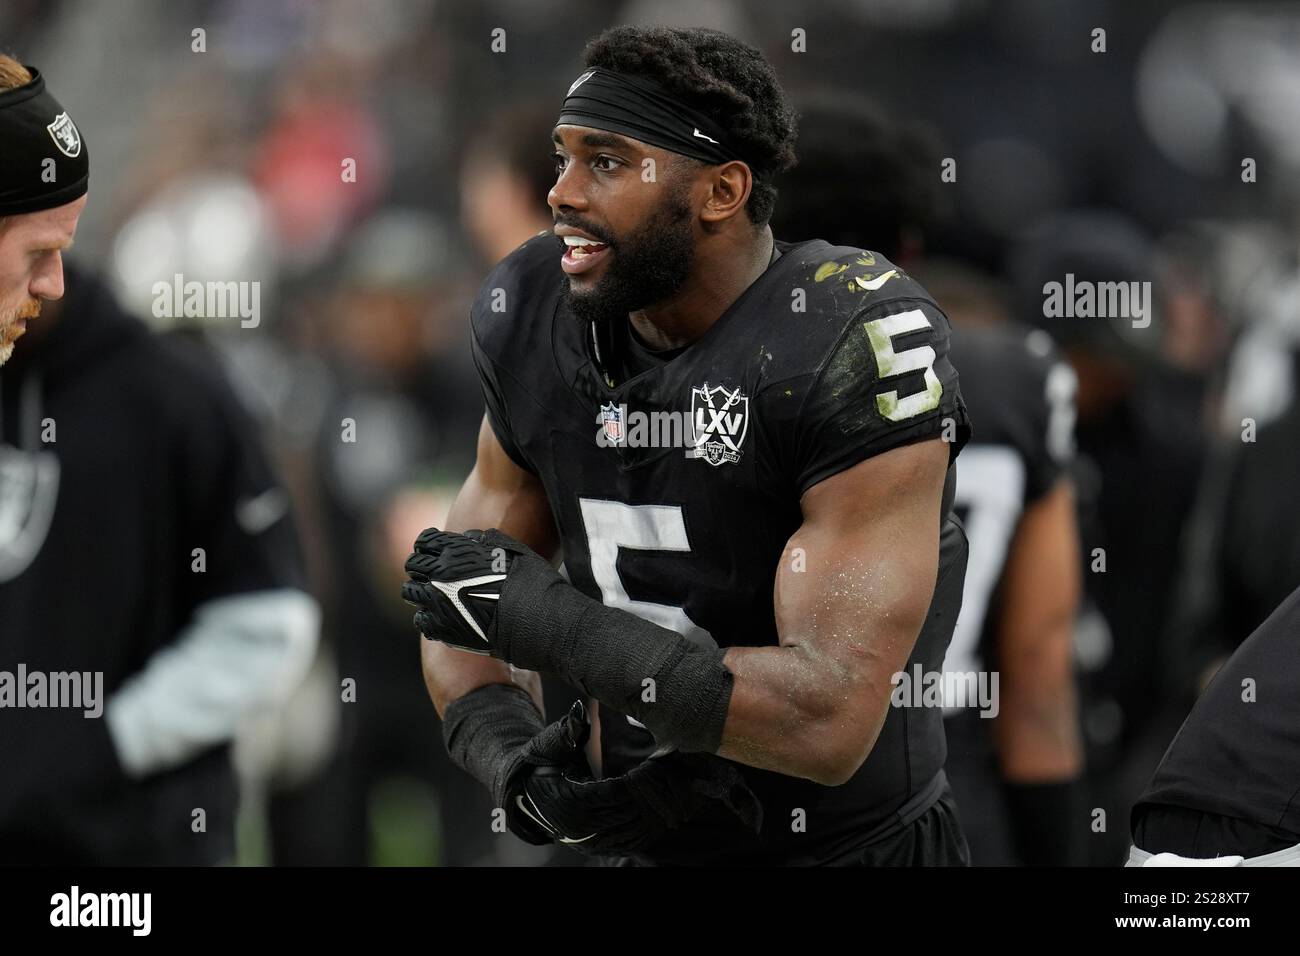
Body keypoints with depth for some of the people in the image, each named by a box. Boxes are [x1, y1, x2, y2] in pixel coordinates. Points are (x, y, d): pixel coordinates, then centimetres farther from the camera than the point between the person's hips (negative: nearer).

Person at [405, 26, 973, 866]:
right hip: (645, 843, 5)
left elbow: (830, 718, -27)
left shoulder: (856, 348, -21)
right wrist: (519, 772, -15)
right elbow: (459, 622, 6)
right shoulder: (536, 318, -3)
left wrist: (540, 615, -24)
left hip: (857, 842, -5)